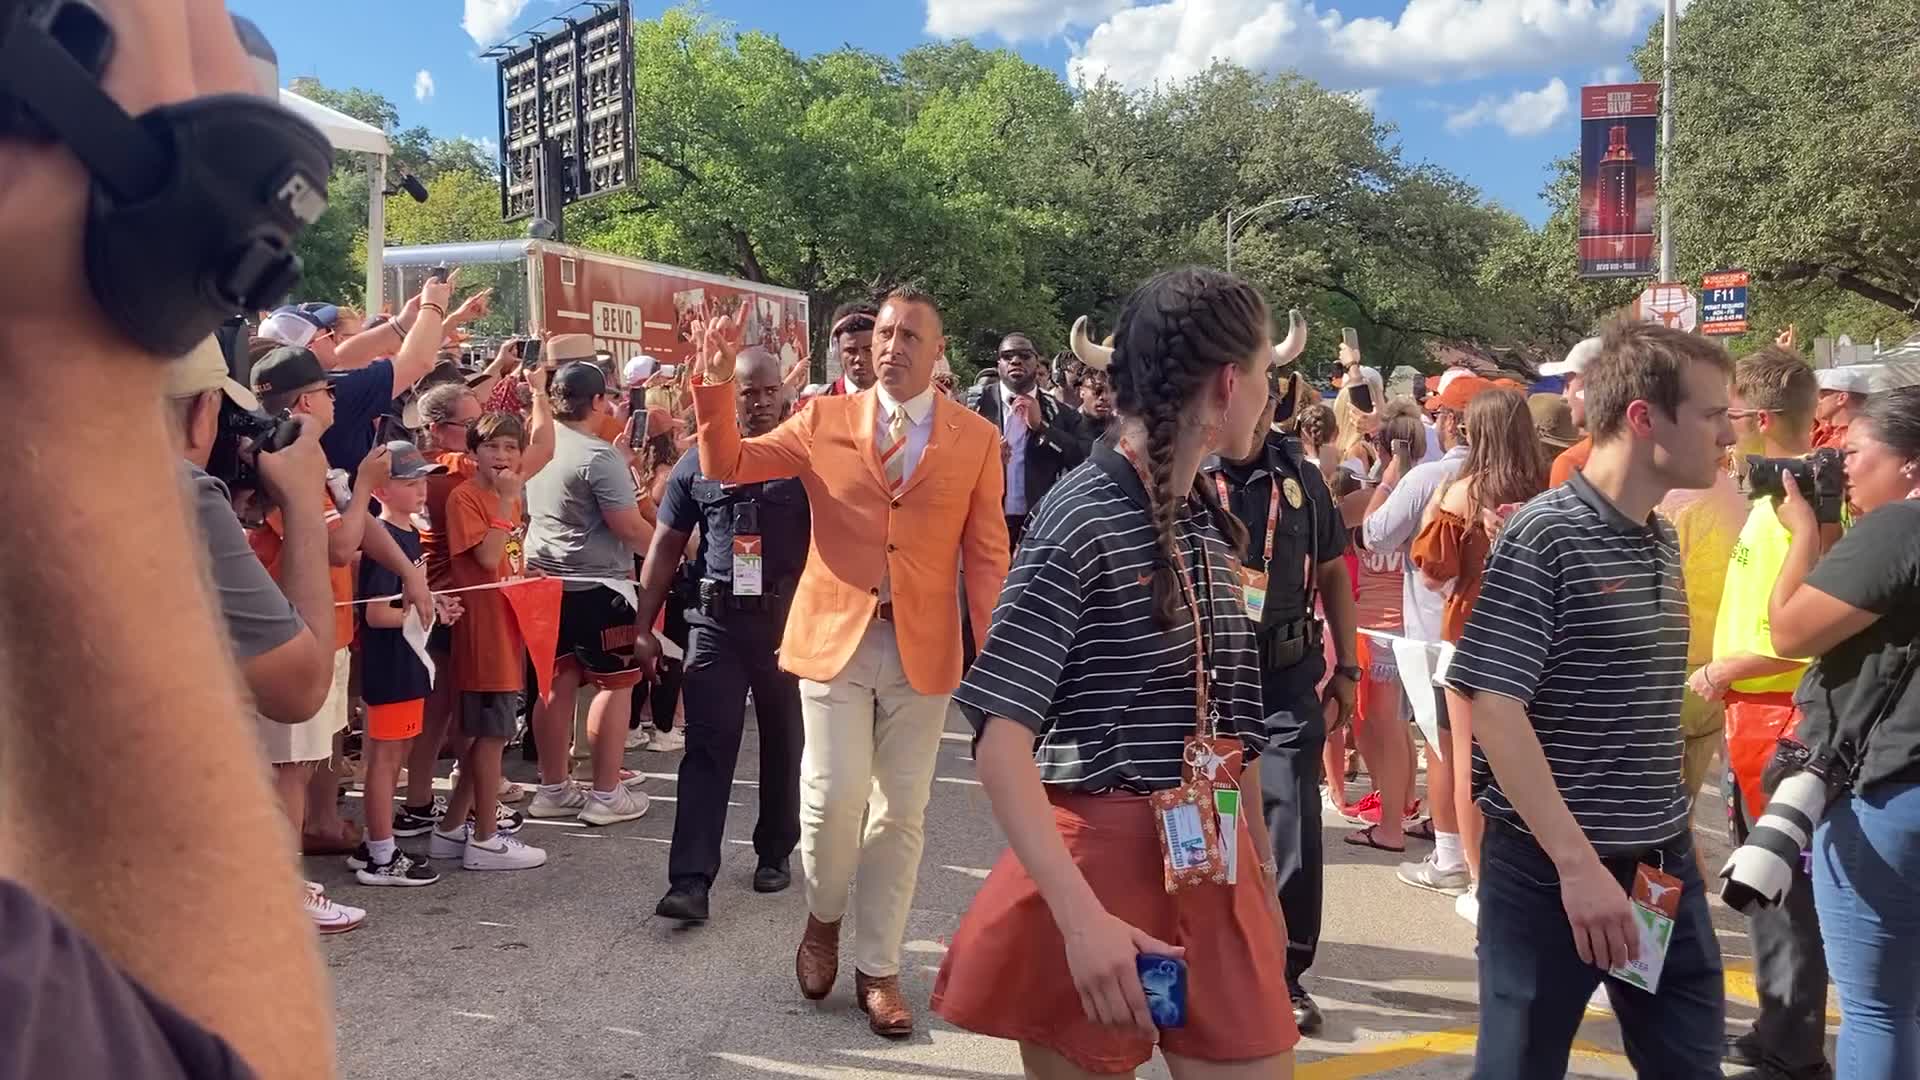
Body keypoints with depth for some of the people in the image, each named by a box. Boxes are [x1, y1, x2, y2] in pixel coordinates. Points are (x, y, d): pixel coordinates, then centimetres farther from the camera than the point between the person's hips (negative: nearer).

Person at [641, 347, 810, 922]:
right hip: (717, 620, 1)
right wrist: (643, 627, 4)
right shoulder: (698, 463, 4)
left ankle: (775, 852, 31)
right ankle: (691, 879, -4)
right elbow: (666, 547, 8)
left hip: (789, 620, 0)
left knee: (783, 742, 13)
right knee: (707, 747, -3)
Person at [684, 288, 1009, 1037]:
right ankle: (823, 916, 24)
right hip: (835, 635, 0)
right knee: (834, 794, -7)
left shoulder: (976, 438, 2)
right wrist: (717, 383, -12)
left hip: (923, 645, 1)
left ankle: (878, 970, 21)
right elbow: (727, 466, 3)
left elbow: (986, 555, 1)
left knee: (901, 812, 7)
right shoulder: (825, 418, 4)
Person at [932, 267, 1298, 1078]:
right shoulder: (1082, 518, -15)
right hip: (1099, 861, -6)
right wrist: (1082, 917, -29)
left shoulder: (1211, 523, 7)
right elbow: (999, 734, -21)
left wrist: (1262, 878, 17)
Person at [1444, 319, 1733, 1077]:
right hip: (1550, 868, -7)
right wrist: (1577, 863, -23)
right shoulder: (1543, 536, -14)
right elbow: (1493, 705, -20)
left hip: (1665, 865, 7)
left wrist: (1673, 836, 13)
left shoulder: (1664, 542, 9)